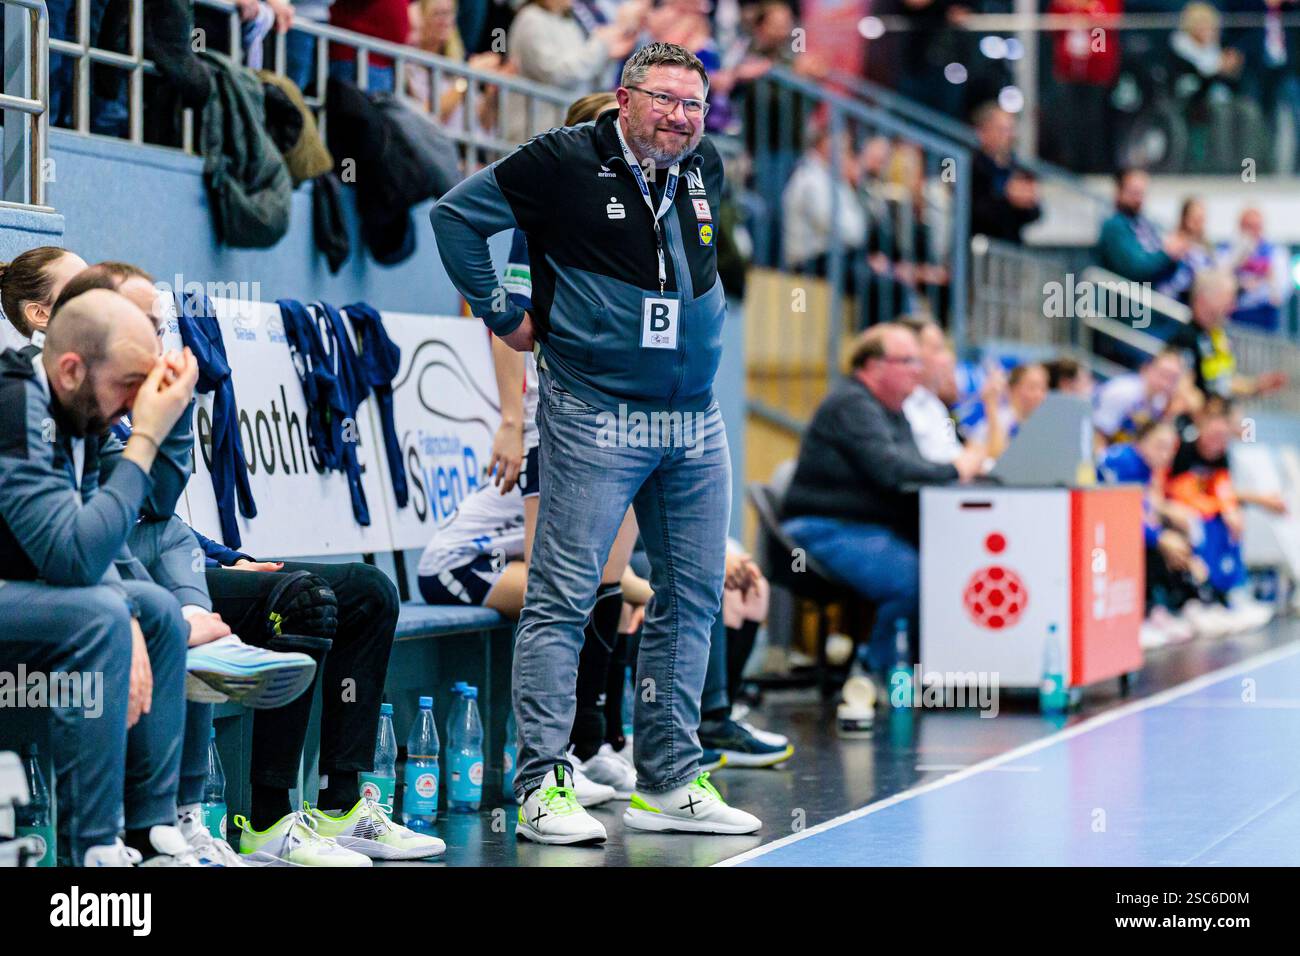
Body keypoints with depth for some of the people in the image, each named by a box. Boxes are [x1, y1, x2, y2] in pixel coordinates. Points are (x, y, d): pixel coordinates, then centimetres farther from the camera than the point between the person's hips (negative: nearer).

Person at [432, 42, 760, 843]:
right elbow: (457, 214, -4)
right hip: (594, 412, -6)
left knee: (693, 596, 9)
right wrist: (504, 316, -4)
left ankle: (670, 783, 17)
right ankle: (544, 785, -4)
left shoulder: (706, 169, 9)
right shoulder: (567, 162, -9)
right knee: (564, 596, -7)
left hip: (695, 419, 7)